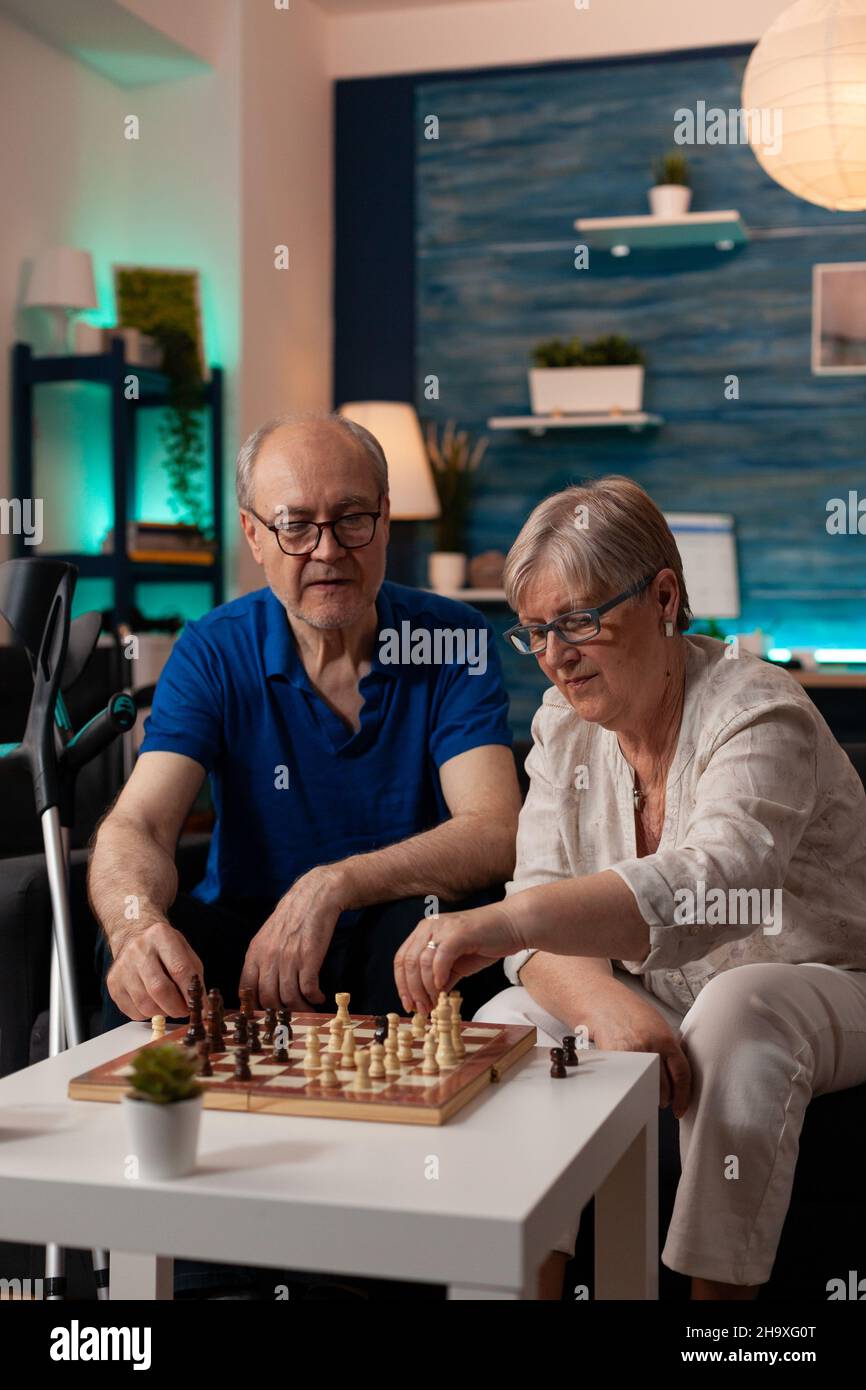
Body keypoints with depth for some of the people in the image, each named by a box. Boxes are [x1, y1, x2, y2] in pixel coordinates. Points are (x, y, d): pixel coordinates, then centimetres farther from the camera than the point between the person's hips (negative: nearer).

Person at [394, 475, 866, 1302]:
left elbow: (710, 885, -40)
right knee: (508, 1027, -19)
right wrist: (606, 1004, -31)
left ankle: (718, 1288, -24)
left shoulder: (758, 716, -22)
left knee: (738, 1013, -37)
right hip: (653, 996, 5)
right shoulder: (563, 728, -1)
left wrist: (500, 921, -53)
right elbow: (543, 908, -8)